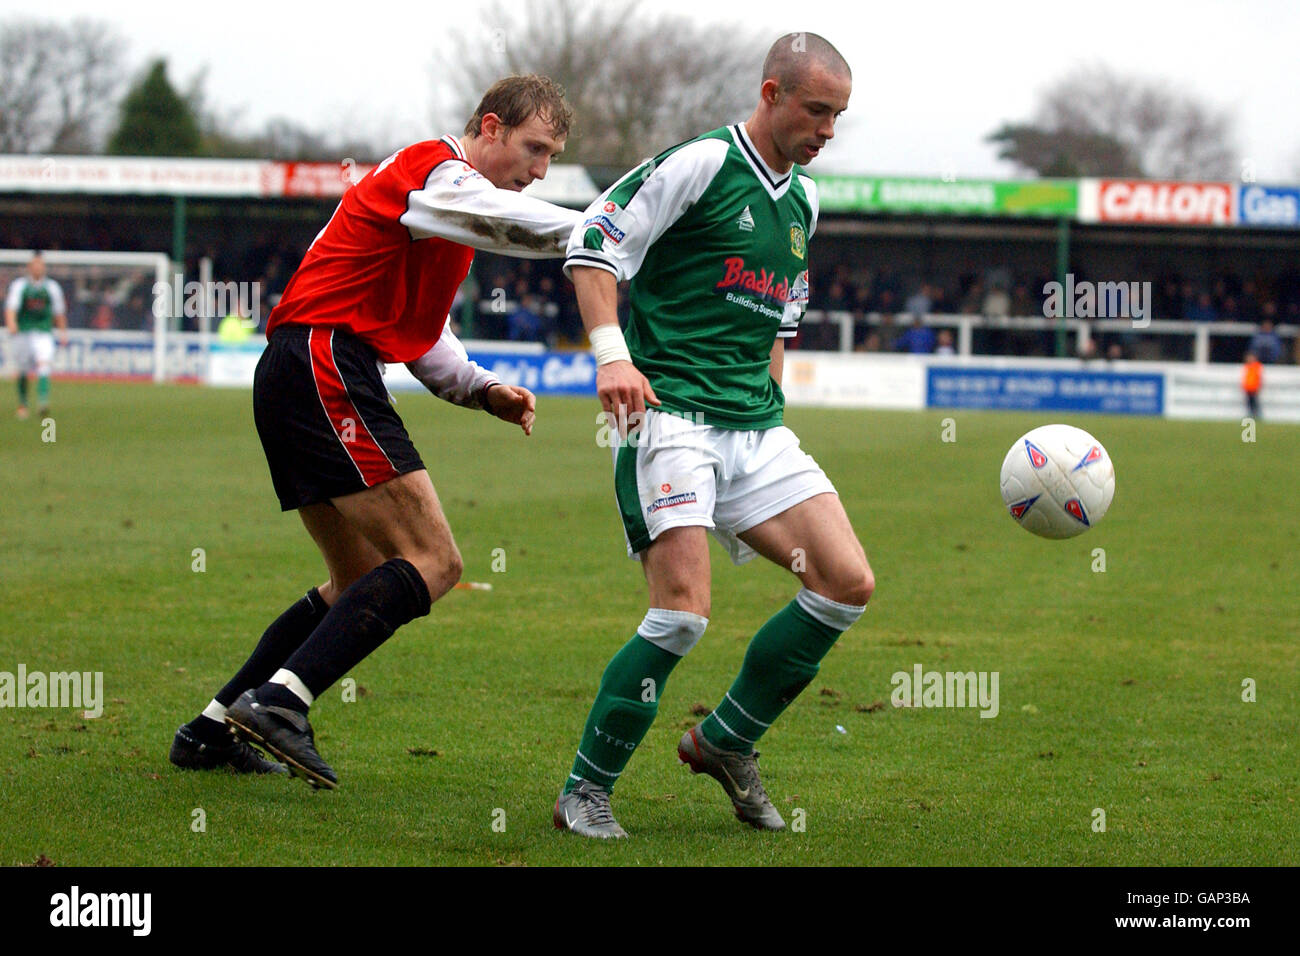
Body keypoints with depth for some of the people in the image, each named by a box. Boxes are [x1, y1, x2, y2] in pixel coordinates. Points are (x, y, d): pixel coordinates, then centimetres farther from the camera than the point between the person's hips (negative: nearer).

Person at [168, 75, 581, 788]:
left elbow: (419, 336, 30)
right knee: (432, 562, -16)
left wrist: (484, 392, 14)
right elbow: (525, 226, -25)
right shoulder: (434, 172, -6)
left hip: (295, 380, 11)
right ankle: (281, 699, -25)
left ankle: (211, 729, 17)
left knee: (362, 583, 17)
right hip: (323, 366, -11)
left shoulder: (449, 201, 26)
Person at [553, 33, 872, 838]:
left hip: (755, 429, 8)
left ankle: (727, 742, 13)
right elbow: (594, 247, -10)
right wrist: (612, 353, -21)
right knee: (684, 611, -19)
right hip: (671, 412, -8)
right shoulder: (701, 164, -7)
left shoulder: (804, 199, 17)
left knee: (848, 583, -4)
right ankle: (585, 794, -4)